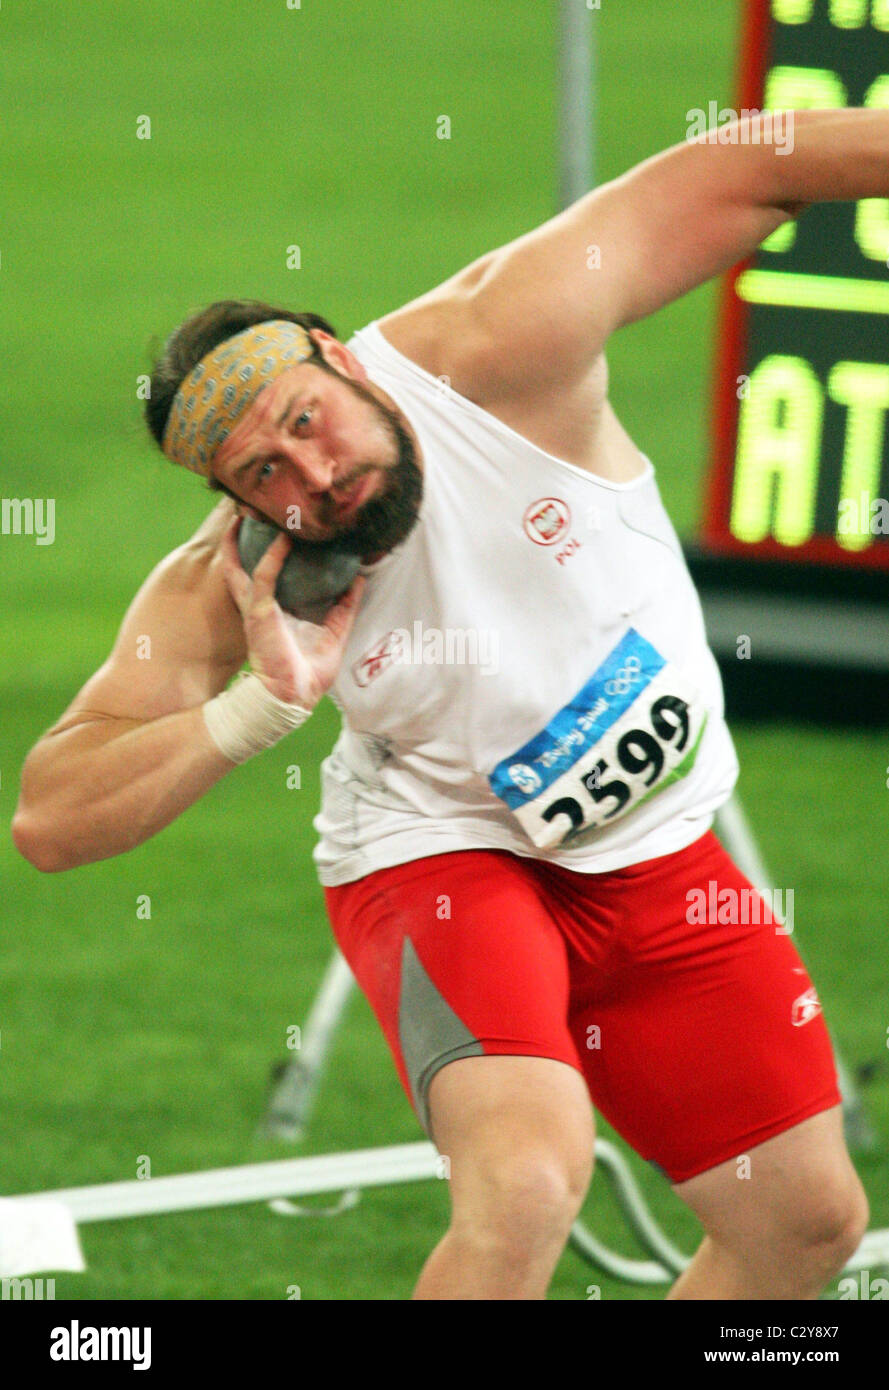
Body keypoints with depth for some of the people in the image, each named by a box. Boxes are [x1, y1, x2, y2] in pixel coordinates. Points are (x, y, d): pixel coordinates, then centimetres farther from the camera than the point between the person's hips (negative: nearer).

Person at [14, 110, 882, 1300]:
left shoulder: (498, 345, -24)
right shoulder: (220, 596, -22)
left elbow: (739, 179, -18)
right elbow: (50, 821, -25)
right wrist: (265, 704, -34)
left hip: (660, 857, 4)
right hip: (446, 861, -4)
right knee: (525, 1186, -31)